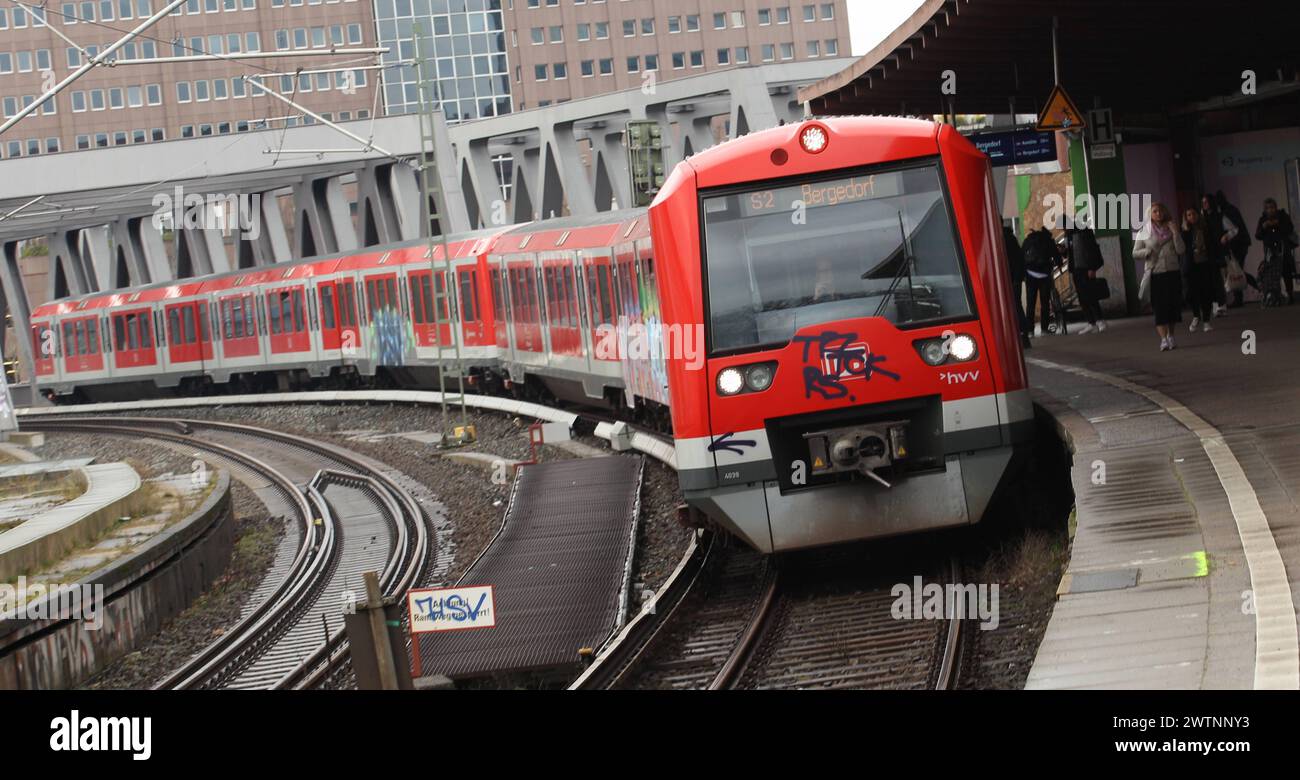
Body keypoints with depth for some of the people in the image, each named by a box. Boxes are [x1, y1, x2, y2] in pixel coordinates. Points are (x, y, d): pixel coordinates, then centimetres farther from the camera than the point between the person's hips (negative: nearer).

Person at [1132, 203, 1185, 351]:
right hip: (1155, 274, -2)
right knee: (1160, 306, -9)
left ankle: (1170, 336, 20)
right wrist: (1149, 252, -12)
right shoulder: (1144, 233, 5)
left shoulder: (1170, 230, 9)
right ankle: (1163, 339, -13)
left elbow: (1181, 250, 1)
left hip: (1173, 273, 2)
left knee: (1173, 305, 4)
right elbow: (1135, 253, 4)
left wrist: (1175, 233, -7)